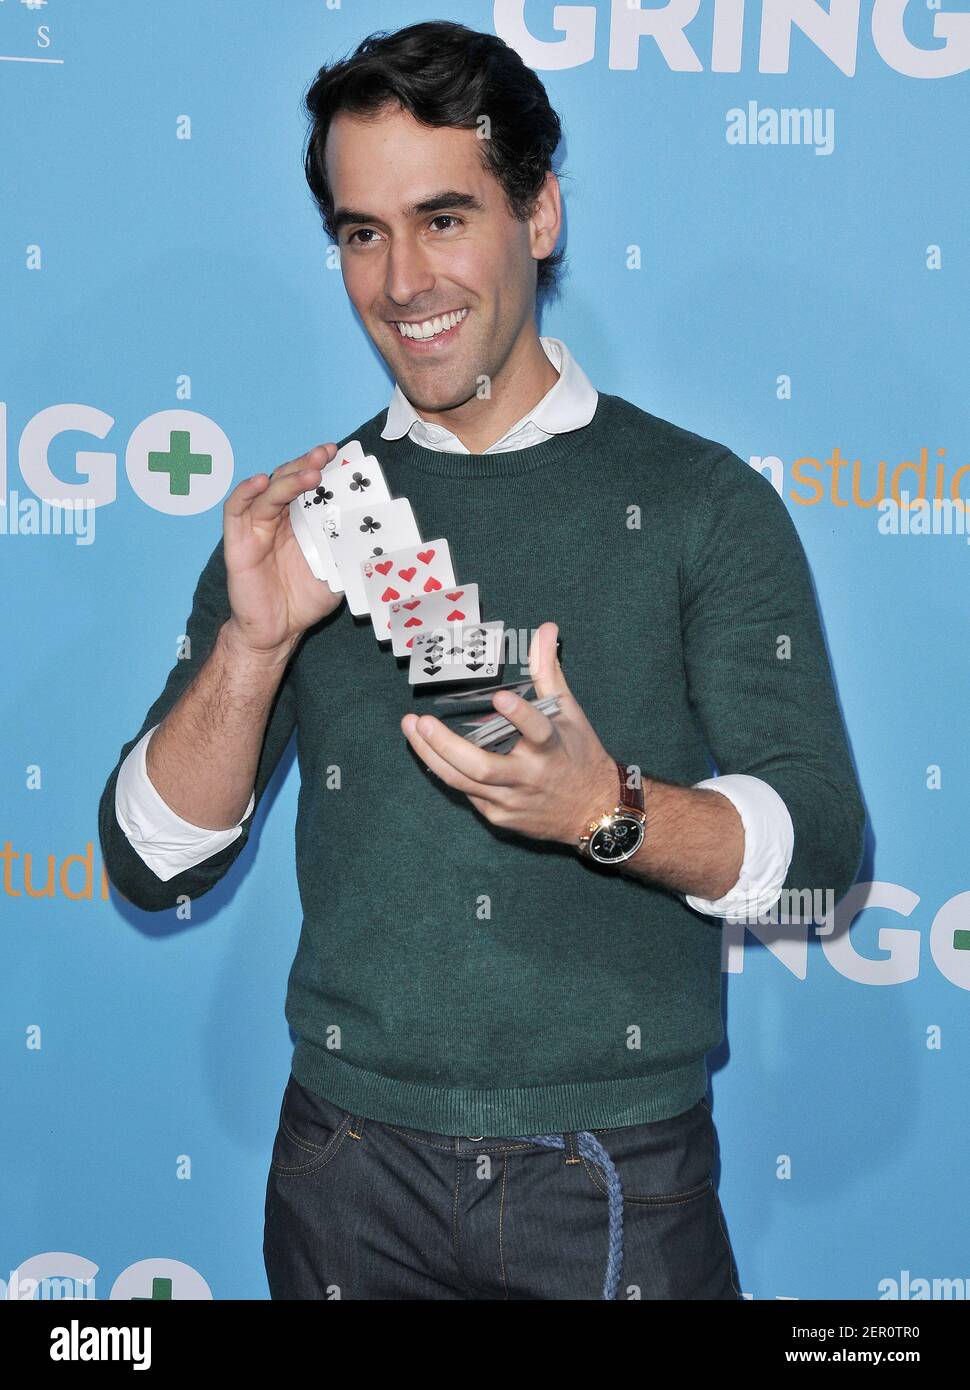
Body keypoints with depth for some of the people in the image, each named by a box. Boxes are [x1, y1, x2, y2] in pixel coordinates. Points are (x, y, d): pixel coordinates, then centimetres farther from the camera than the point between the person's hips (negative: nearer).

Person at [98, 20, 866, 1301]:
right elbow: (152, 864, 0)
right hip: (354, 1166, 2)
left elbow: (822, 853, -7)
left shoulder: (705, 503, -2)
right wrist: (254, 643, -16)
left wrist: (607, 810, -26)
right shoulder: (297, 515, 4)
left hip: (622, 1173, -1)